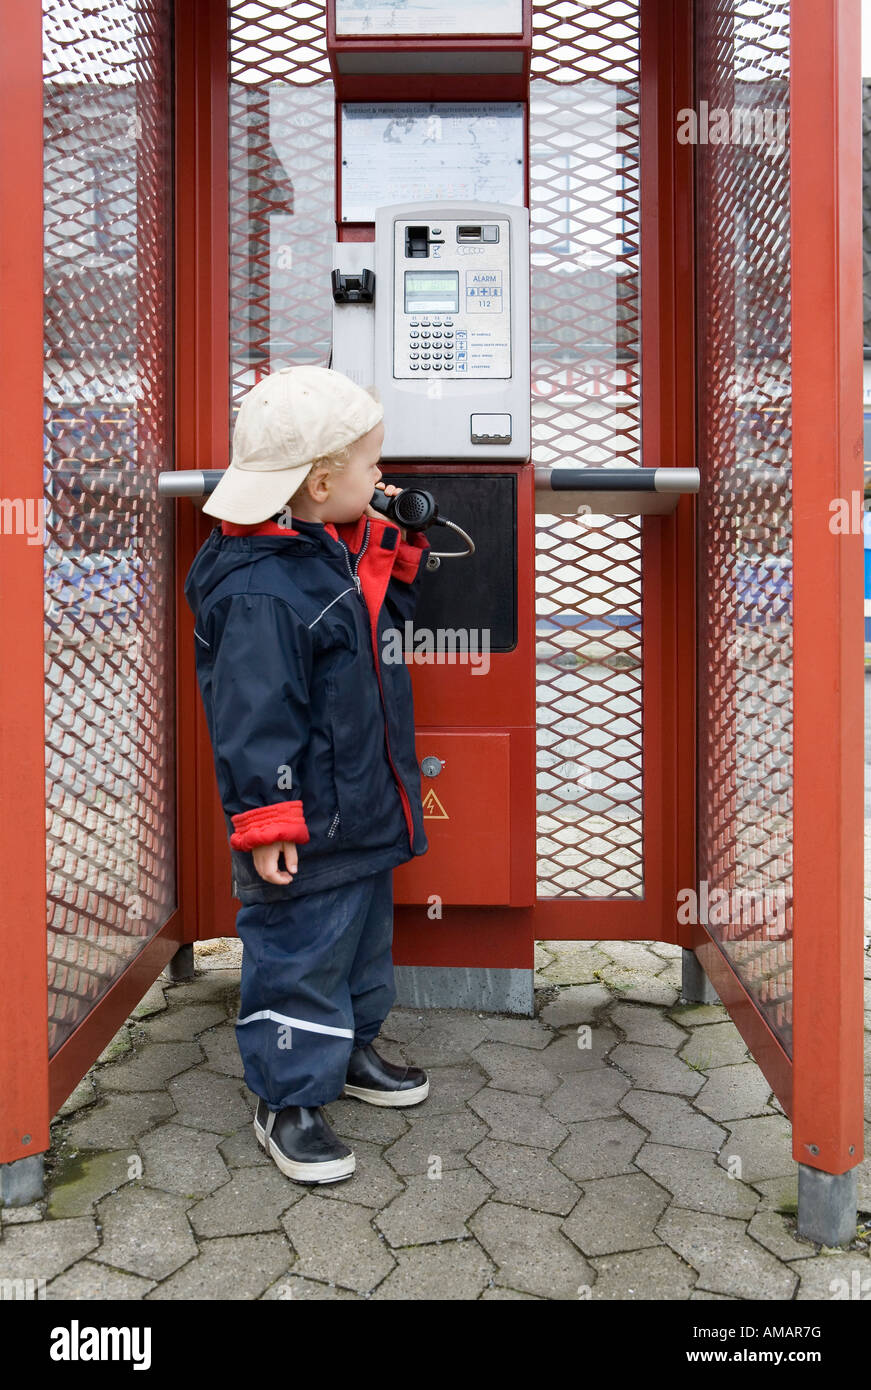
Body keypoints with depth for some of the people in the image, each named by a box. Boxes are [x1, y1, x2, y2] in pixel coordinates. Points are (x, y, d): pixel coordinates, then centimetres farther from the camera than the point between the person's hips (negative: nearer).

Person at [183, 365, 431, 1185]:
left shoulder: (336, 551, 6)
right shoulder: (258, 590, -26)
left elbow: (382, 621, 24)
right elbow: (253, 721, -25)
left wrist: (396, 552, 9)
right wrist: (266, 823, -23)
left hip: (364, 814, 10)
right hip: (306, 830, -10)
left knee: (365, 938, 24)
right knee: (299, 956, 4)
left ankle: (349, 1052, 44)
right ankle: (288, 1102, 21)